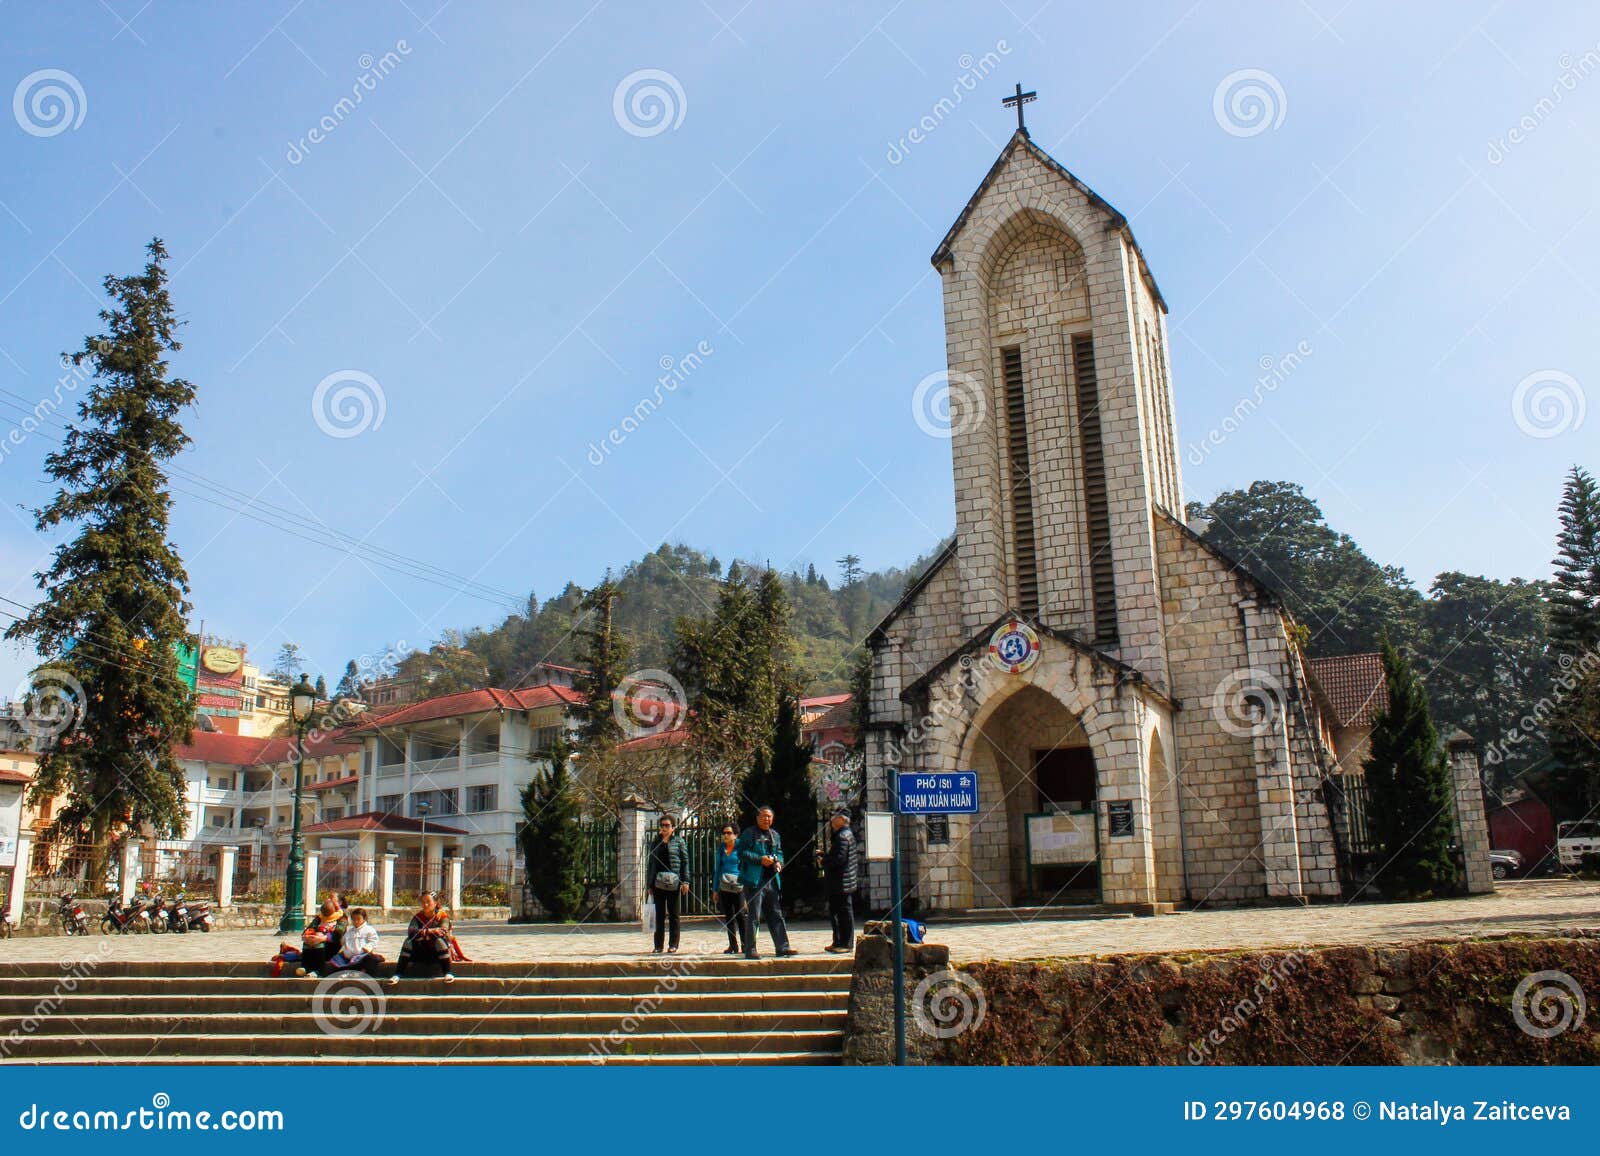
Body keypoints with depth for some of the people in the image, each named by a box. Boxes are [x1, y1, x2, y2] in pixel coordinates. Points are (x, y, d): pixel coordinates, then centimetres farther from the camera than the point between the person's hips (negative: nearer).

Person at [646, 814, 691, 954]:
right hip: (658, 883, 3)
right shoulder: (655, 843, 13)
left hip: (674, 883, -3)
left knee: (674, 915, 2)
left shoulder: (679, 841, 5)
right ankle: (658, 945, 9)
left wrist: (685, 881, -7)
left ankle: (673, 944, 8)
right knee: (659, 915, 5)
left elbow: (685, 861, 1)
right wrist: (650, 884, 10)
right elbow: (650, 863, 15)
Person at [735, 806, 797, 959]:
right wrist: (760, 859, -18)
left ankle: (782, 946, 16)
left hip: (771, 879, 7)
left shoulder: (775, 835, 17)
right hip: (754, 879, -7)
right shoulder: (749, 833, -5)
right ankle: (750, 950, 1)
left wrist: (779, 862, 2)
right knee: (753, 915, -5)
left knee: (776, 914, 10)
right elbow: (741, 851, -11)